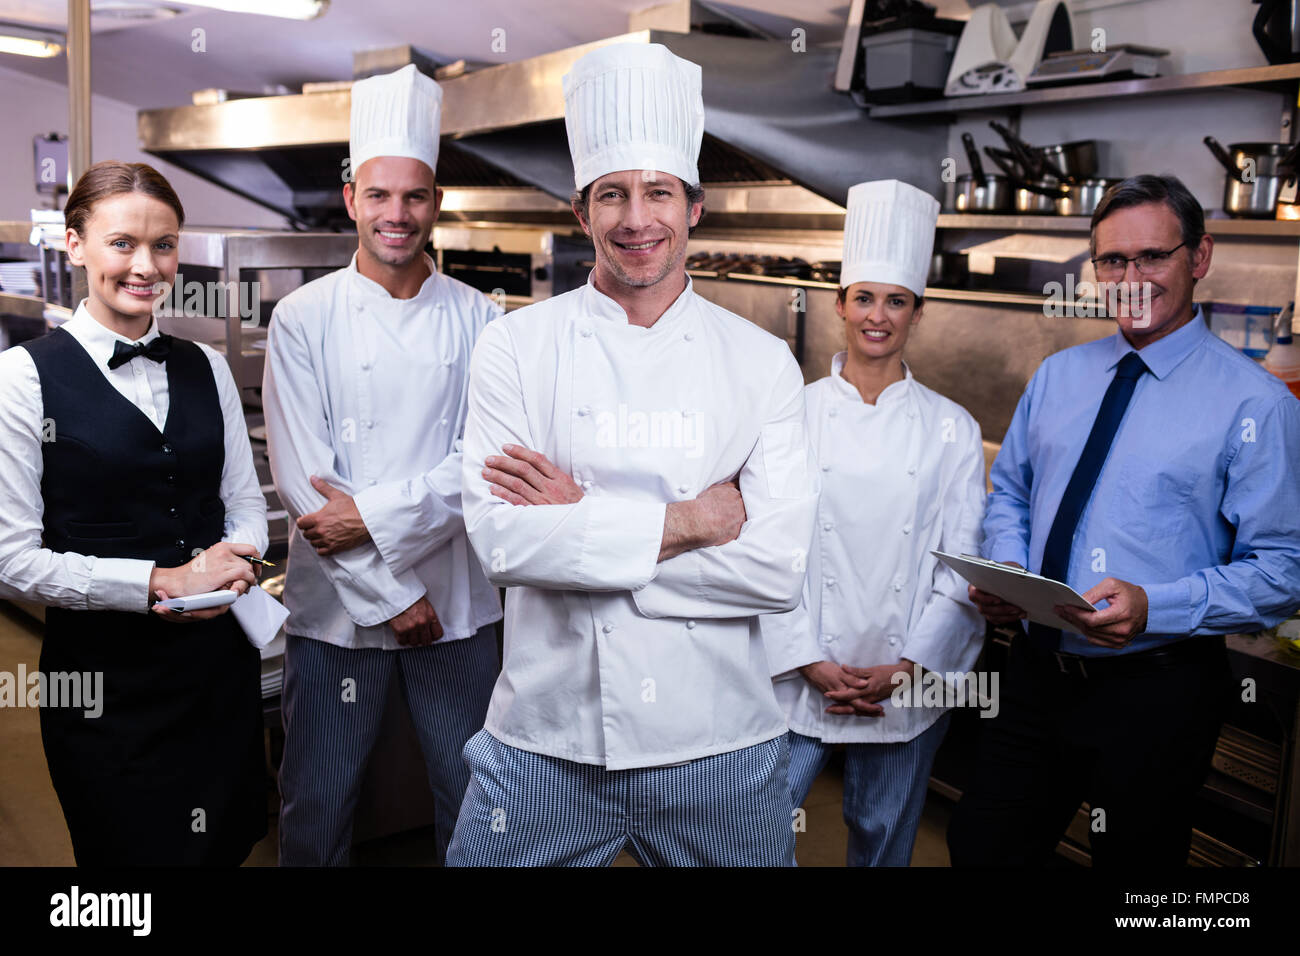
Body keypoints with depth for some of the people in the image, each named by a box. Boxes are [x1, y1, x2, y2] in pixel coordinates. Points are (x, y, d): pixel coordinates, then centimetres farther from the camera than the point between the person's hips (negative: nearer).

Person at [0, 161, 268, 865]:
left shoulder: (205, 368, 6)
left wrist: (231, 560, -12)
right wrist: (158, 581, -18)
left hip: (221, 657, 5)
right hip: (104, 677, -4)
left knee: (230, 842, 17)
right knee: (131, 847, 11)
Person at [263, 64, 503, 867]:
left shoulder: (479, 320, 1)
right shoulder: (304, 319, -2)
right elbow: (301, 479, -7)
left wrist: (375, 514, -16)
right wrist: (388, 593, -10)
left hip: (457, 602, 1)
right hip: (337, 606, 0)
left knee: (473, 808, 13)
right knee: (317, 816, 11)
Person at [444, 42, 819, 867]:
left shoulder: (761, 362, -1)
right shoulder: (515, 349, -2)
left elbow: (781, 567, -11)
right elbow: (501, 537, -13)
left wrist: (578, 521, -13)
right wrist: (683, 523, -15)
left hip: (720, 745, 1)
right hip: (546, 743, 0)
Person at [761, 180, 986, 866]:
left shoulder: (952, 430, 1)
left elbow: (963, 565, 1)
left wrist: (907, 667, -8)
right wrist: (810, 662, -9)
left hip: (909, 686, 1)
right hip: (799, 678, -1)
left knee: (884, 838, 15)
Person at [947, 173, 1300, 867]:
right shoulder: (1057, 376, 8)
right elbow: (1010, 491, 16)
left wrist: (1154, 607, -25)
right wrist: (1006, 566, -5)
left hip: (1156, 696, -4)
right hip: (1037, 673, 5)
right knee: (980, 849, 14)